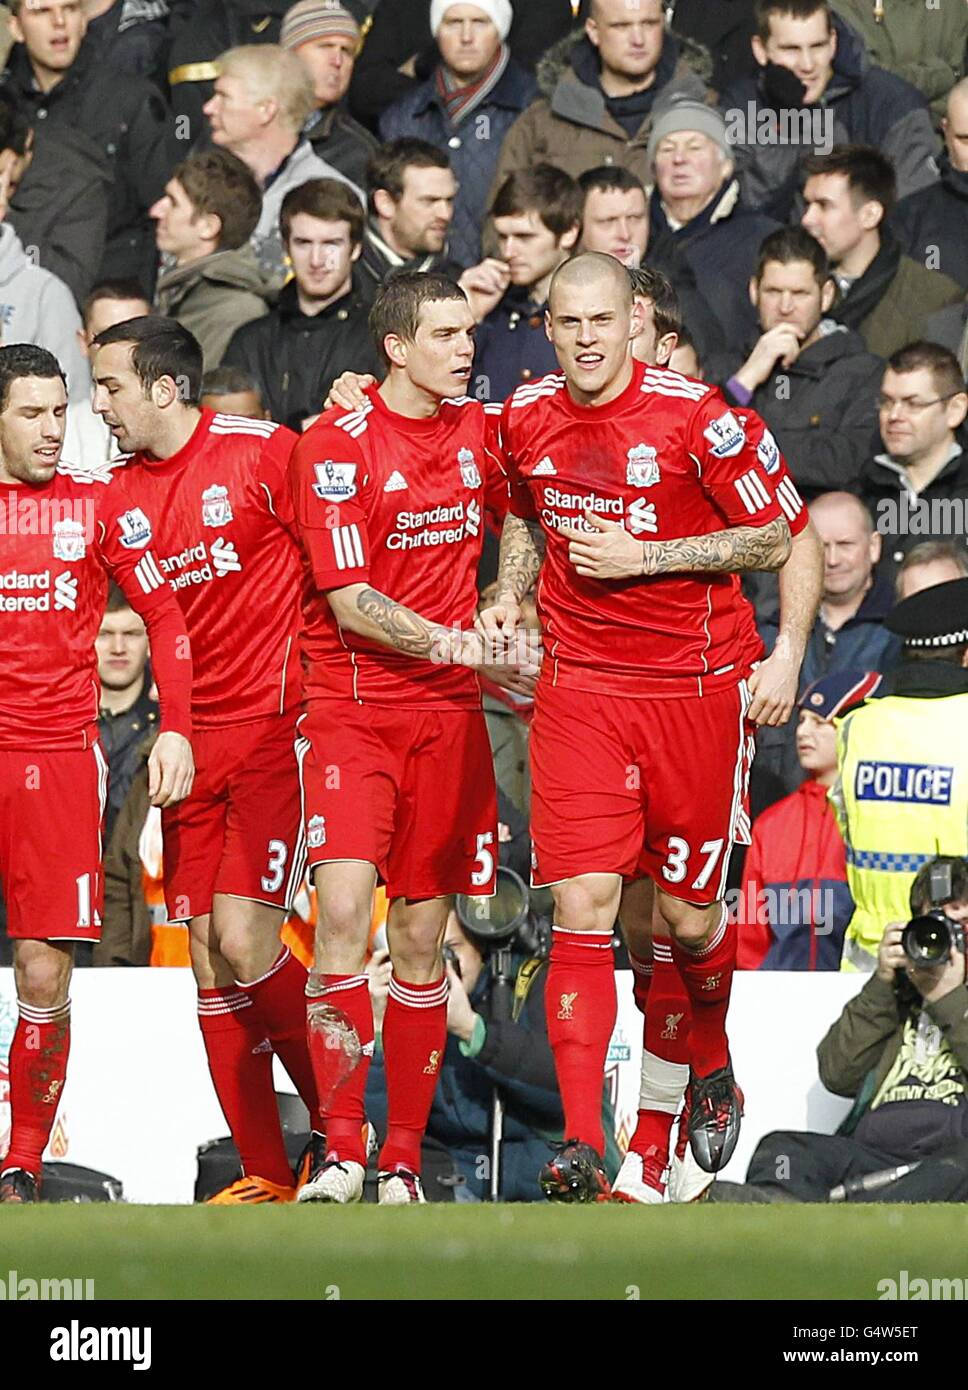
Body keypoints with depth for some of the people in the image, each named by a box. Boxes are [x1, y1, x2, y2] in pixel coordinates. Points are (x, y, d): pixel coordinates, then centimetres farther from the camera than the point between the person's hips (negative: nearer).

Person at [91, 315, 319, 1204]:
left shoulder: (263, 452, -7)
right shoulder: (122, 493, 10)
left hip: (277, 724, -6)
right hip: (196, 741, 6)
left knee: (243, 938, -15)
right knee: (205, 957, 2)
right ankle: (266, 1175, 9)